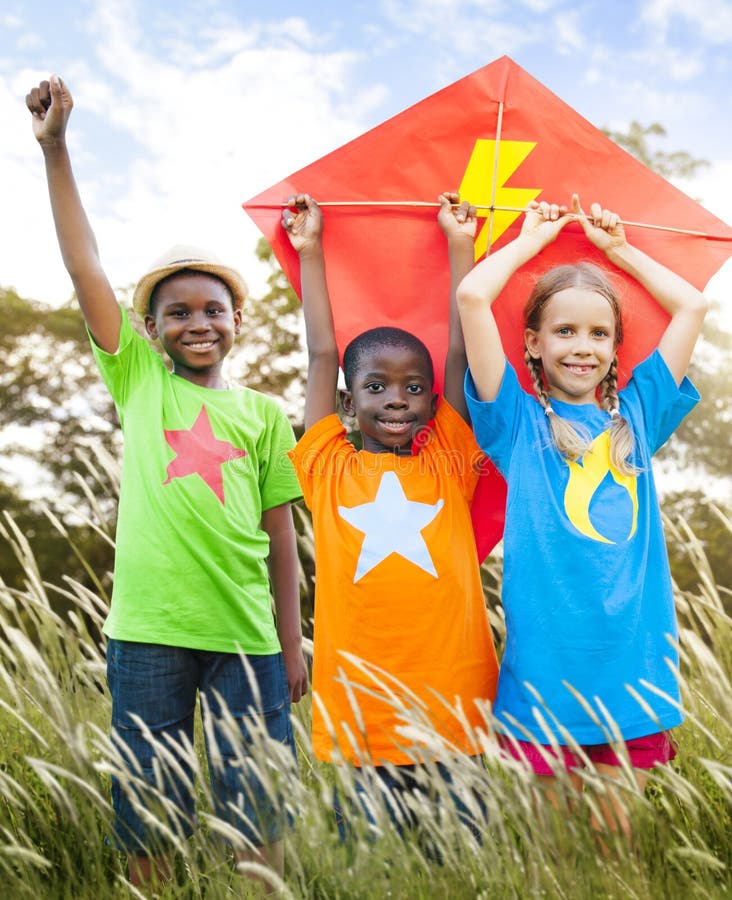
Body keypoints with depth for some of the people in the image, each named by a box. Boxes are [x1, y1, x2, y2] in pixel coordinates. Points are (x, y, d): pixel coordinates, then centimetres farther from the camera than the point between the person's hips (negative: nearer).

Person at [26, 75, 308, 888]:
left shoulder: (263, 414, 7)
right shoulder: (137, 381, 7)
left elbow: (280, 537, 8)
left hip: (244, 636, 0)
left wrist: (292, 643, 5)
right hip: (146, 633, 0)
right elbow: (85, 269, 0)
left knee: (257, 820, 7)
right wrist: (55, 148, -4)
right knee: (147, 820, 9)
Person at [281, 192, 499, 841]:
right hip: (358, 721, -1)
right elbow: (322, 355, 9)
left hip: (453, 717, 1)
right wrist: (310, 251, 16)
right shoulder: (329, 469, 7)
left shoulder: (447, 467, 9)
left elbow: (461, 352, 9)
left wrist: (460, 244, 13)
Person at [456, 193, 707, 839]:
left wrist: (617, 246, 21)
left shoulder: (636, 415, 11)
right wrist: (534, 236, 7)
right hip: (543, 681, -3)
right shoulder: (519, 421, 1)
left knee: (623, 839, 13)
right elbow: (472, 297, -8)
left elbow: (692, 305, 16)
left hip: (635, 680, 3)